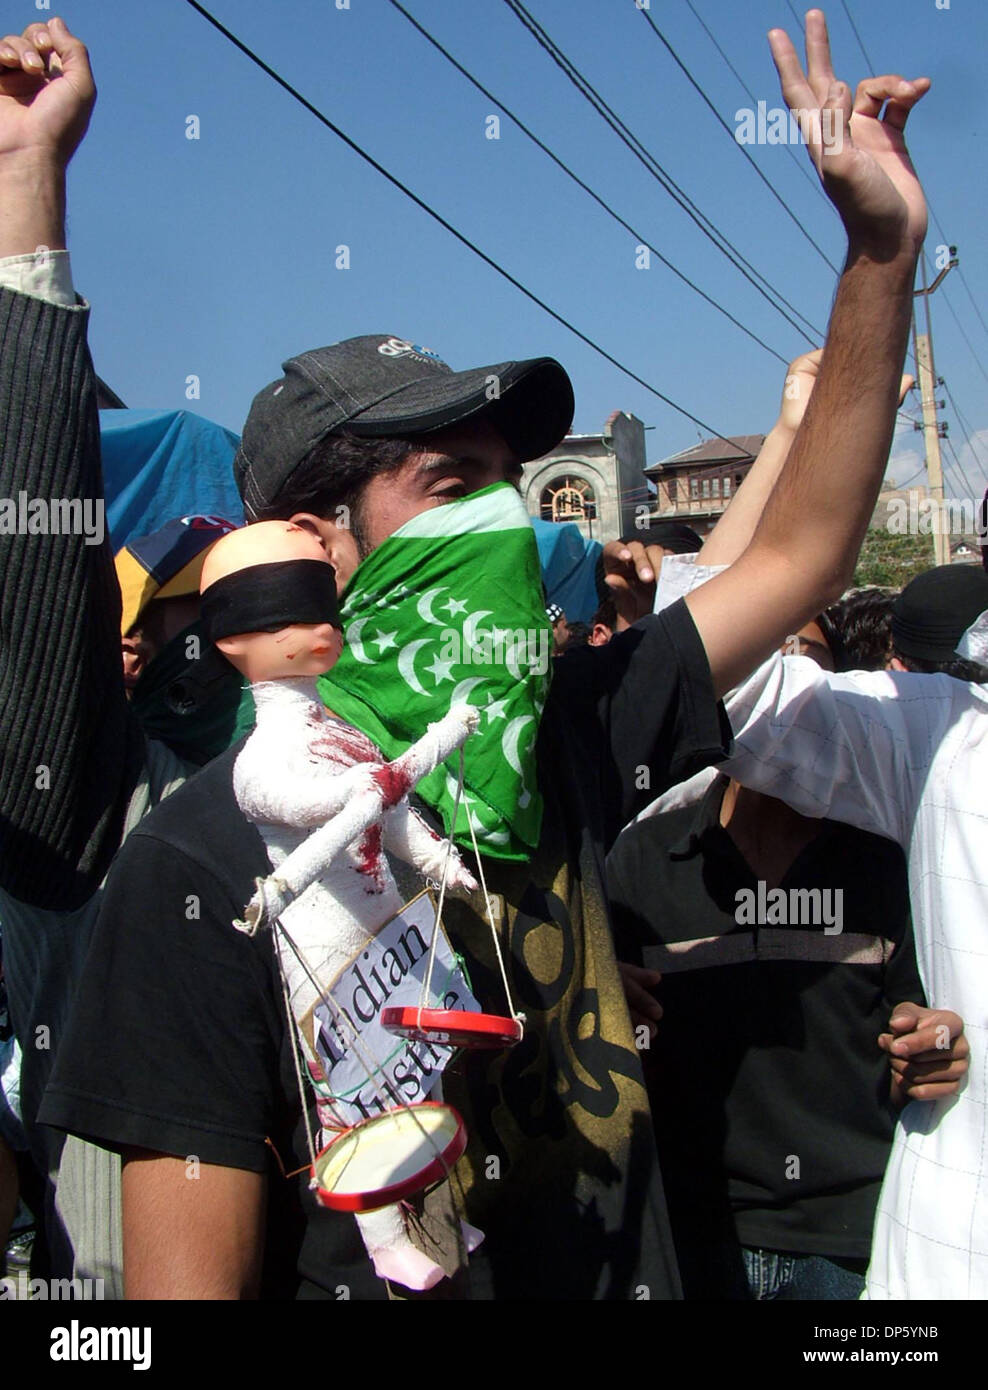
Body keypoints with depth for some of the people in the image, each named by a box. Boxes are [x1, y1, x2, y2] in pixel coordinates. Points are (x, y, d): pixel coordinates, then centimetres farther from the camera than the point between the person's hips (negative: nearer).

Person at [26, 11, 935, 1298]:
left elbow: (799, 557, 1)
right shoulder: (208, 862, -21)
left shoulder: (559, 743, -5)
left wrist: (884, 251, -2)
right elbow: (190, 1277, -19)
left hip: (633, 1271, 6)